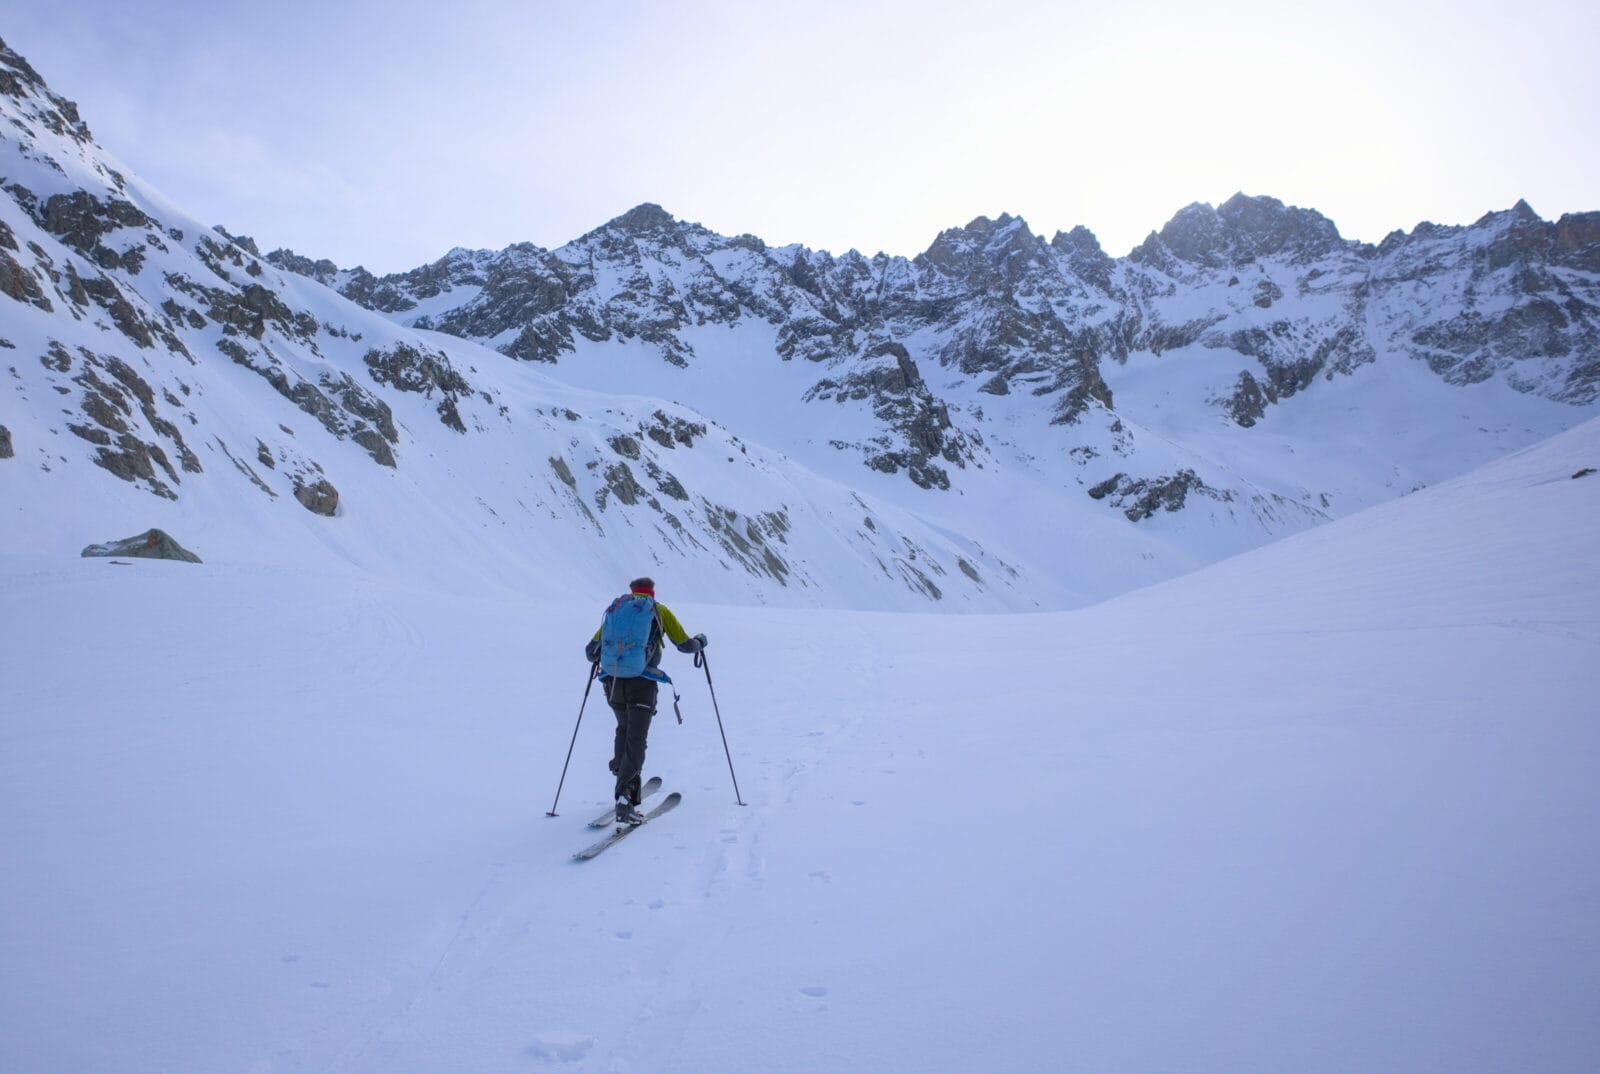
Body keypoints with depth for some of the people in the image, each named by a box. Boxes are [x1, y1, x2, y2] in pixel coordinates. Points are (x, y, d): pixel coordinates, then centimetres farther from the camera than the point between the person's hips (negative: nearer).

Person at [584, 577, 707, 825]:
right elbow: (685, 645, 10)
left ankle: (625, 783, 22)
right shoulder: (659, 611, 8)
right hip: (642, 683, -3)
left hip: (612, 682, 3)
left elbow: (591, 651, 13)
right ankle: (624, 796, -19)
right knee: (636, 739, -3)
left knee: (624, 729, 27)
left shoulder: (614, 609, 16)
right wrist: (700, 641, 32)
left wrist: (595, 658, 36)